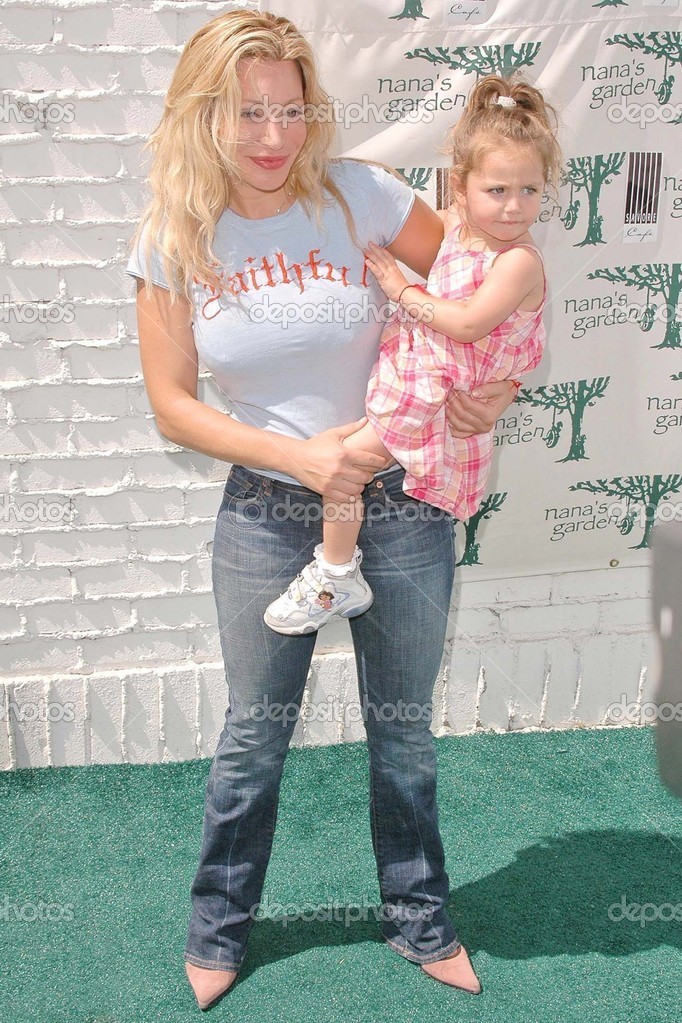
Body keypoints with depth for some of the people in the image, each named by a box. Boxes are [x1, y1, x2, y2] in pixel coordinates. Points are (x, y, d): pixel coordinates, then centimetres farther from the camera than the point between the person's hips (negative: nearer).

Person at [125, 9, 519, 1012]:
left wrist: (494, 383, -17)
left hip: (402, 504, 0)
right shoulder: (172, 242, -7)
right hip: (268, 514, 0)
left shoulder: (358, 195, -12)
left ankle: (418, 919, 40)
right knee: (255, 733, 14)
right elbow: (172, 403, -5)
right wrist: (299, 455, -16)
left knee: (403, 728, 16)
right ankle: (218, 929, 39)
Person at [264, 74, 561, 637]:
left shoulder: (520, 261, -23)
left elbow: (467, 324, -30)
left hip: (437, 398, -9)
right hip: (414, 368, 9)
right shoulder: (460, 228, 2)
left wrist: (401, 288, -21)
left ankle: (337, 580, 5)